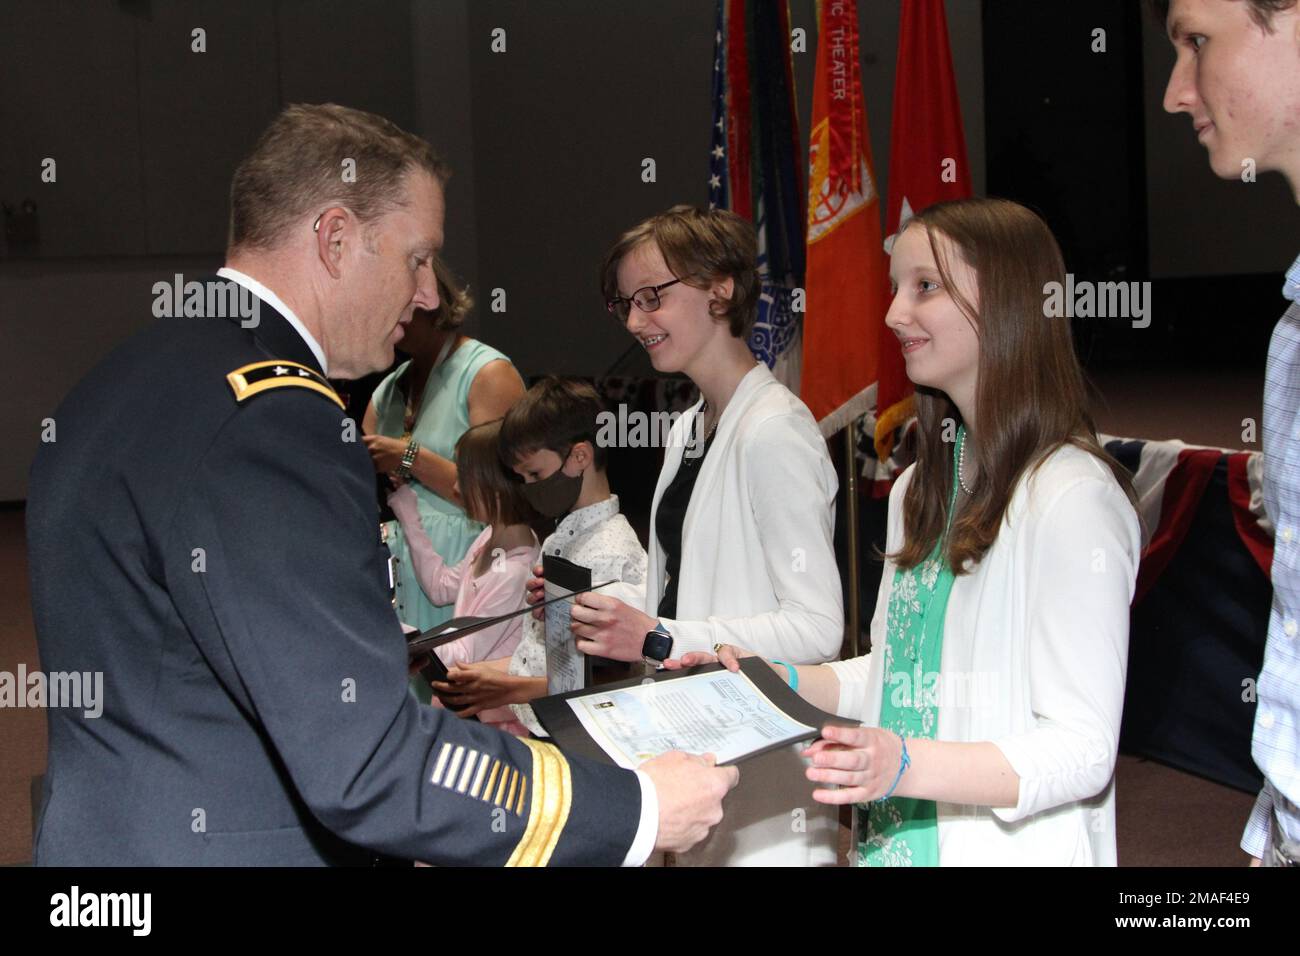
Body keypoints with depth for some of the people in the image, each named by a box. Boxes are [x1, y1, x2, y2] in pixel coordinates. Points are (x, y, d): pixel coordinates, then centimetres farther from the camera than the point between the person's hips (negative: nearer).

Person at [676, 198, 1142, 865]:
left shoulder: (1072, 498, -18)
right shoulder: (920, 487, 8)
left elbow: (1082, 751, -21)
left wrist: (906, 766, -33)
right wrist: (784, 683, 4)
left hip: (1008, 848, -7)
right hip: (894, 839, 7)